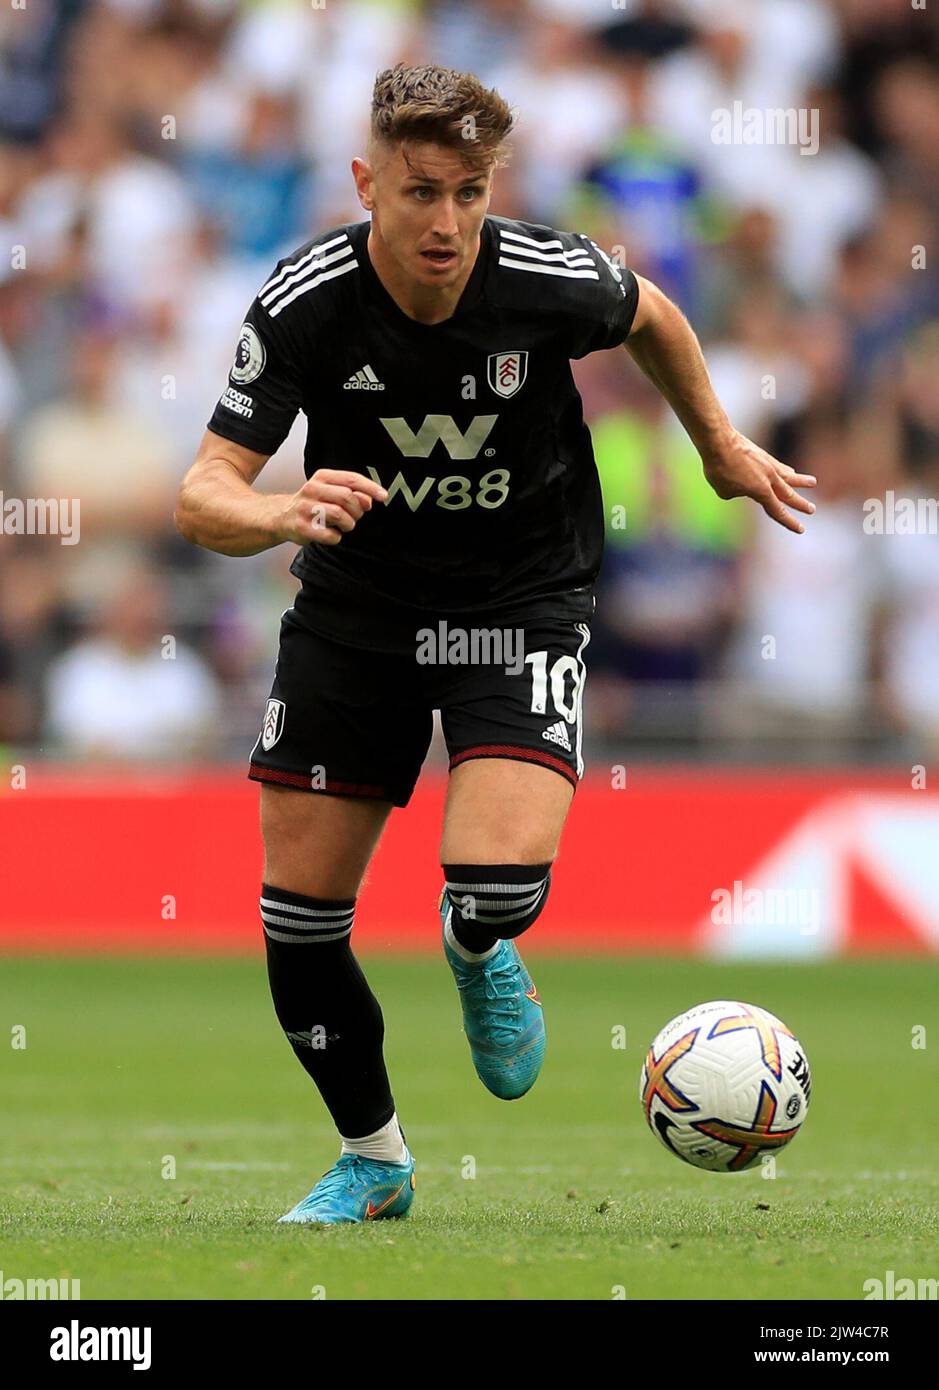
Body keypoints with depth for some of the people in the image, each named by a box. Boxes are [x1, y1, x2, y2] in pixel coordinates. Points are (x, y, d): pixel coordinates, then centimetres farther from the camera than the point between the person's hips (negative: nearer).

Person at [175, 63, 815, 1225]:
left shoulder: (552, 280, -19)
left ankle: (479, 957, 18)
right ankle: (371, 1157, 25)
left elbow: (650, 316, 6)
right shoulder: (306, 303, -20)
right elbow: (203, 494, -19)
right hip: (353, 602, 2)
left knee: (499, 884, -23)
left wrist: (722, 449, 19)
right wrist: (283, 515, -42)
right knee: (298, 908, 0)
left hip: (520, 599, -2)